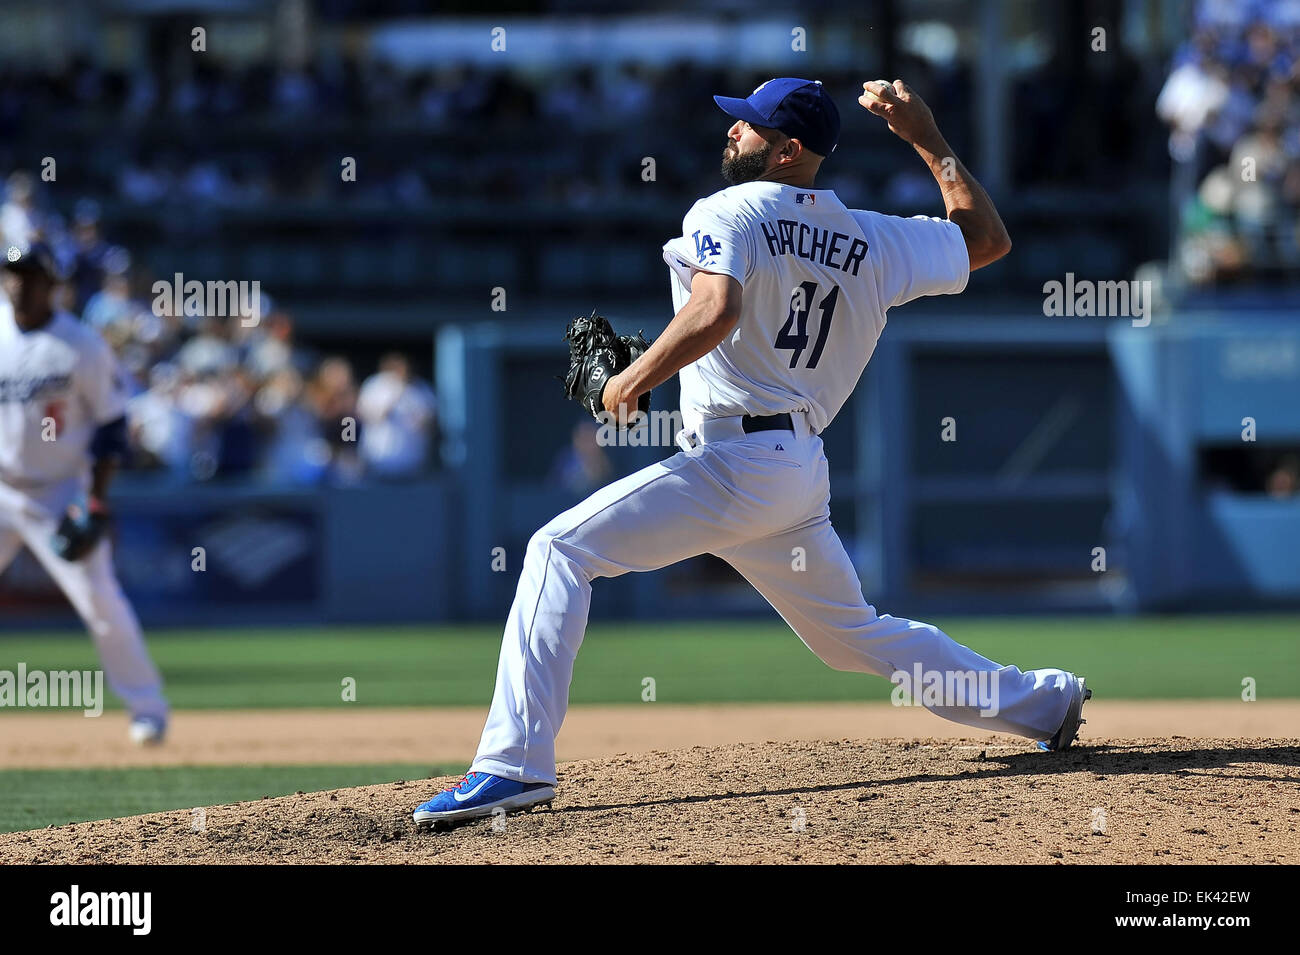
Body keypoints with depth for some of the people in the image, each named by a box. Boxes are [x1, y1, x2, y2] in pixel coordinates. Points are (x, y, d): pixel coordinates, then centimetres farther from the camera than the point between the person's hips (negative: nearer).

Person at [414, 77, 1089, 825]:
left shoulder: (728, 215, -8)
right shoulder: (874, 241, 11)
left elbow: (714, 313, -26)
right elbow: (989, 238, 22)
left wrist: (633, 379, -14)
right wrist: (927, 138, 23)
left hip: (733, 464, -8)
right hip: (804, 475, 8)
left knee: (560, 551, -11)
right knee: (857, 636, 25)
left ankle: (517, 763, -22)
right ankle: (1045, 703, 30)